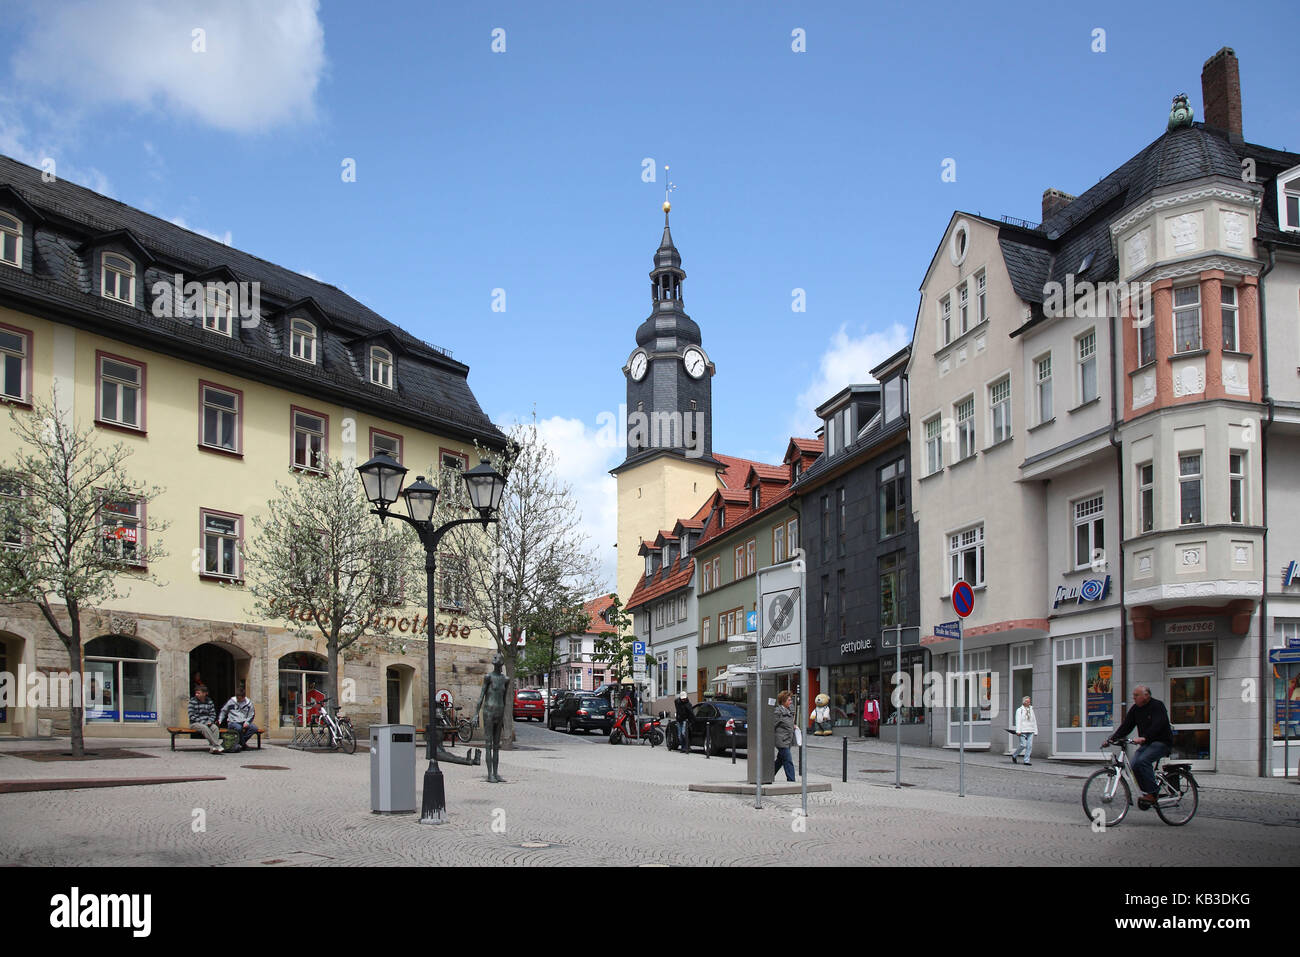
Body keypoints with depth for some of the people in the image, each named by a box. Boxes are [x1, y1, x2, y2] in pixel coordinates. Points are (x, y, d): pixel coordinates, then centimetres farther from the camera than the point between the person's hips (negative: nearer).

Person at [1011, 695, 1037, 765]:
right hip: (1023, 731, -5)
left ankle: (1027, 761, 1)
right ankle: (1014, 755, 13)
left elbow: (1034, 721, 19)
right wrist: (1018, 731, -16)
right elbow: (1018, 721, -7)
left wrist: (1035, 731, 13)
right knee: (1023, 745, -10)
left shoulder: (1031, 710, 16)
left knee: (1029, 746, -4)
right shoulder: (1019, 710, 2)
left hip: (1030, 731, 5)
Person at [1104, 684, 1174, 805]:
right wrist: (1112, 738, -9)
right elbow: (1125, 726, 5)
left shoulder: (1157, 706, -12)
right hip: (1146, 744, 7)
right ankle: (1147, 792, -2)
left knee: (1142, 761, -28)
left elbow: (1157, 725, -27)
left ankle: (1151, 794, -24)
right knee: (1135, 765, -14)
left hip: (1162, 742, -7)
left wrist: (1144, 738, -42)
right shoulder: (1135, 709, 9)